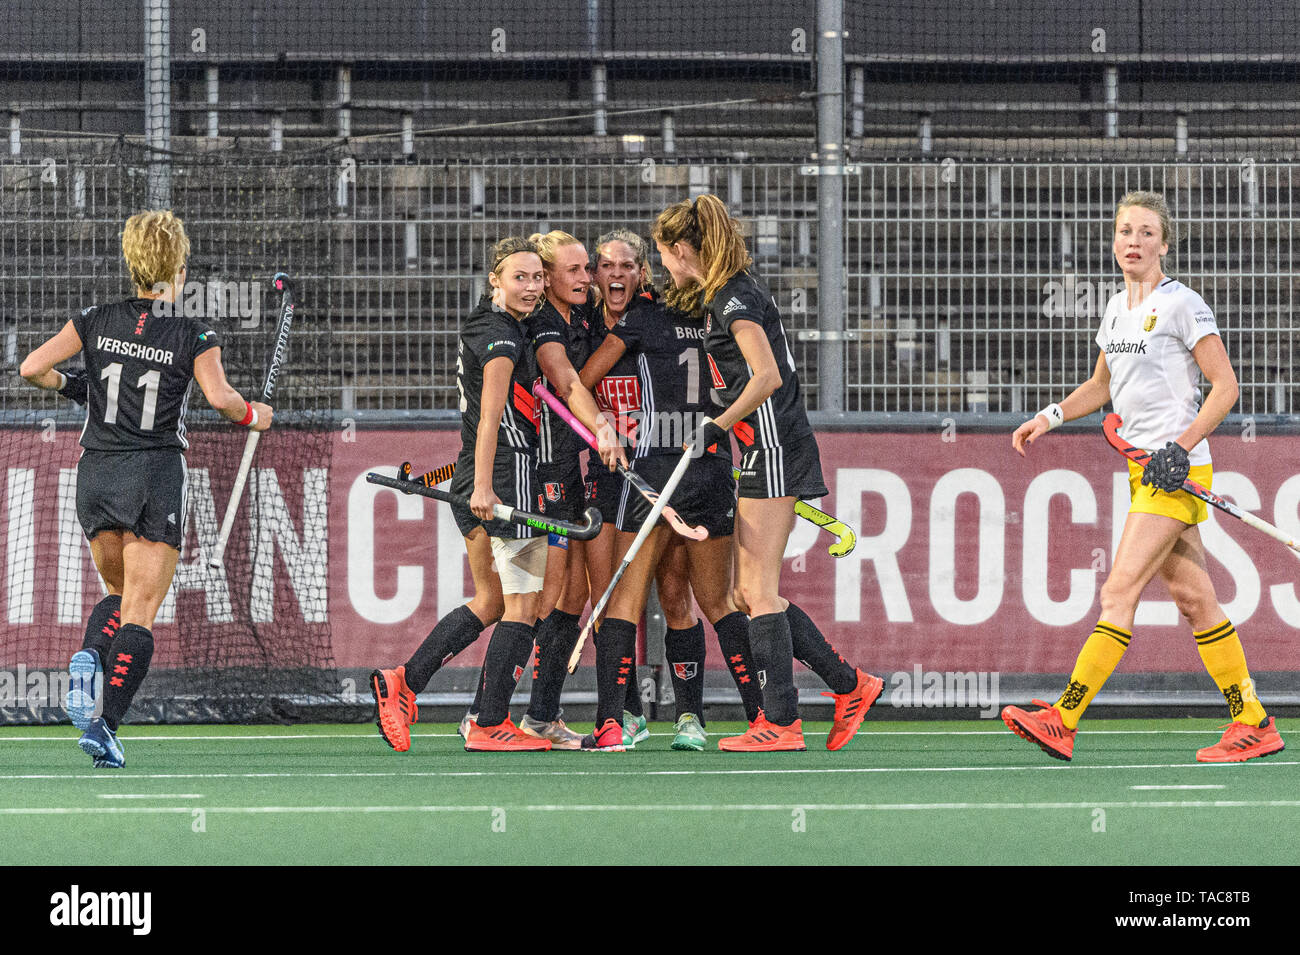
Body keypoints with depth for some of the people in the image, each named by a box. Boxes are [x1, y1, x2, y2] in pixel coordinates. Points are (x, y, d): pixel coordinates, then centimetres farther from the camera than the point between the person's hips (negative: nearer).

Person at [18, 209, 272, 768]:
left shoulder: (96, 322, 4)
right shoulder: (194, 335, -4)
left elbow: (32, 368, -1)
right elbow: (220, 397, -16)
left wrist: (68, 385, 17)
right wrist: (251, 417, 3)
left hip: (96, 474, 3)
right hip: (158, 472, -3)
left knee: (121, 594, 22)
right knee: (141, 612, -2)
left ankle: (88, 658, -9)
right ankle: (105, 723, -16)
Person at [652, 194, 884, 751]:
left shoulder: (734, 298, -14)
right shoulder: (720, 294, 17)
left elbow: (767, 376, -23)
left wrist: (716, 428, -21)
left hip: (773, 450, -10)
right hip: (764, 454, 10)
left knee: (760, 590, -9)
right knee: (749, 593, 9)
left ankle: (781, 723, -10)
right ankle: (849, 686, 13)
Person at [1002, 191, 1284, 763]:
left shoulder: (1182, 304, -9)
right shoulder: (1117, 309, 15)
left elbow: (1225, 385, -9)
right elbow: (1101, 385, 28)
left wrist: (1182, 446, -18)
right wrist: (1051, 417, 12)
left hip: (1178, 472, -8)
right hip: (1143, 469, 8)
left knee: (1119, 593, -12)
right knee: (1192, 597, 8)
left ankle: (1063, 721, -17)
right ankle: (1253, 725, 12)